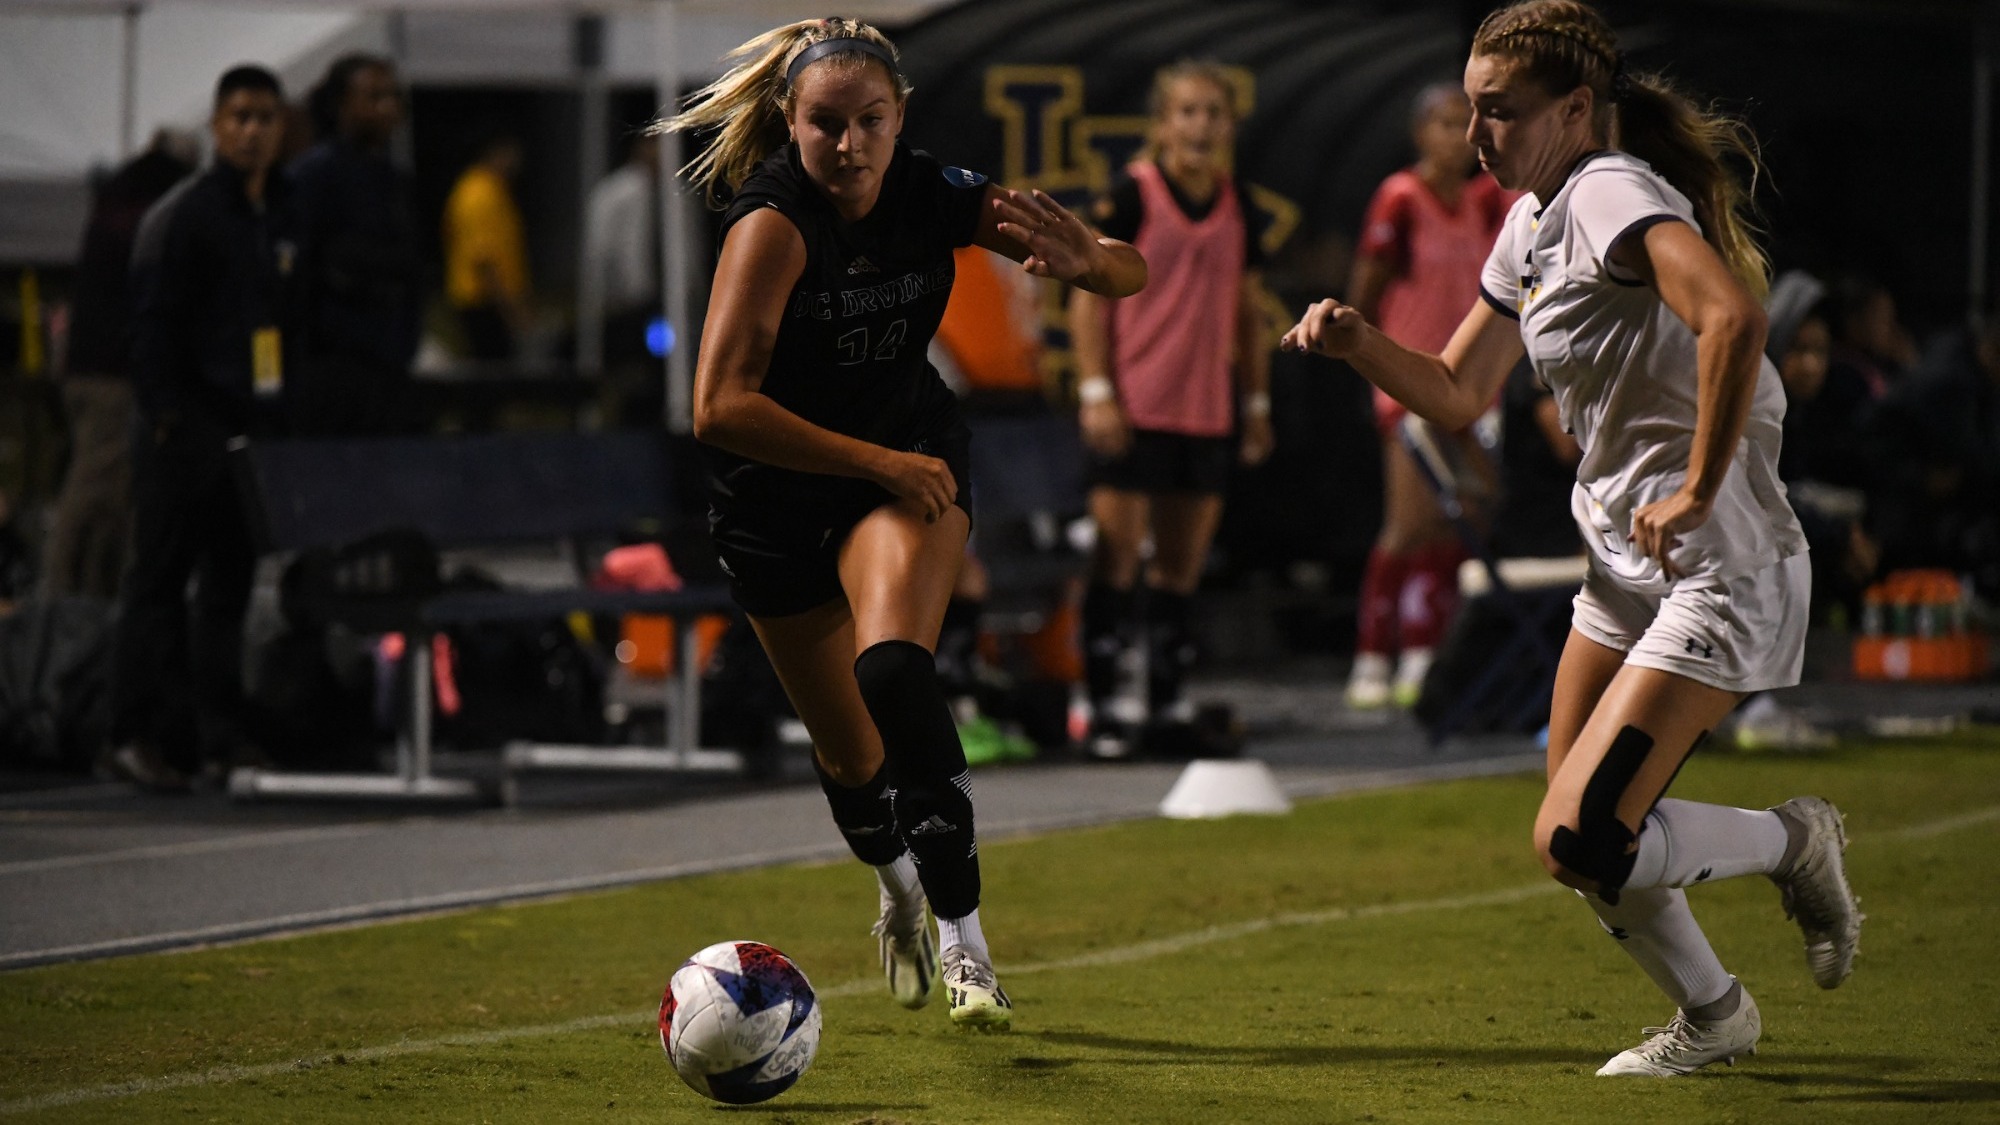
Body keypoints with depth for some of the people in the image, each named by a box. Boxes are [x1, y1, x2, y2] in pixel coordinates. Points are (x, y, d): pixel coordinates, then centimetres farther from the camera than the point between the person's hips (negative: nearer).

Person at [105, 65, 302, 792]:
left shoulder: (286, 217, 14)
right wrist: (168, 416, -15)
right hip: (191, 425, -6)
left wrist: (287, 407, 10)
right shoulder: (184, 215, -6)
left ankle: (219, 733, 11)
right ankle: (139, 734, -5)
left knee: (232, 581, 8)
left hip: (256, 425, 6)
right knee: (160, 580, -5)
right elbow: (152, 325, -9)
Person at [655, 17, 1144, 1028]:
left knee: (893, 671, -29)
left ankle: (962, 937, -23)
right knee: (849, 756, 10)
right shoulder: (772, 223, -27)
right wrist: (876, 462, -35)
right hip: (776, 493, -1)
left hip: (907, 468, 1)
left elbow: (1132, 275, -8)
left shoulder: (934, 197, -15)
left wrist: (1086, 259, -32)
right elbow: (721, 408, -35)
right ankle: (900, 894, 45)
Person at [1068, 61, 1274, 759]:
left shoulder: (1236, 206, 10)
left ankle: (1167, 701, 17)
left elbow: (1248, 309, 18)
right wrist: (1095, 389, -13)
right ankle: (1102, 707, -3)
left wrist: (1258, 401, 16)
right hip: (1133, 409, -5)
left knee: (1184, 562, 10)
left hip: (1208, 412, 5)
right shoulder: (1132, 196, -6)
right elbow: (1089, 293, -7)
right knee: (1117, 555, -5)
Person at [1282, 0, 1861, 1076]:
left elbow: (1732, 317, -37)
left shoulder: (1613, 196, -19)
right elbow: (1457, 392, 20)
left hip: (1719, 574, -10)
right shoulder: (1534, 224, 11)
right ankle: (1712, 1015, 32)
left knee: (1580, 843, -15)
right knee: (1574, 835, 12)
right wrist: (1357, 341, 2)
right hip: (1625, 571, 10)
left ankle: (1792, 841, 10)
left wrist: (1697, 493, -30)